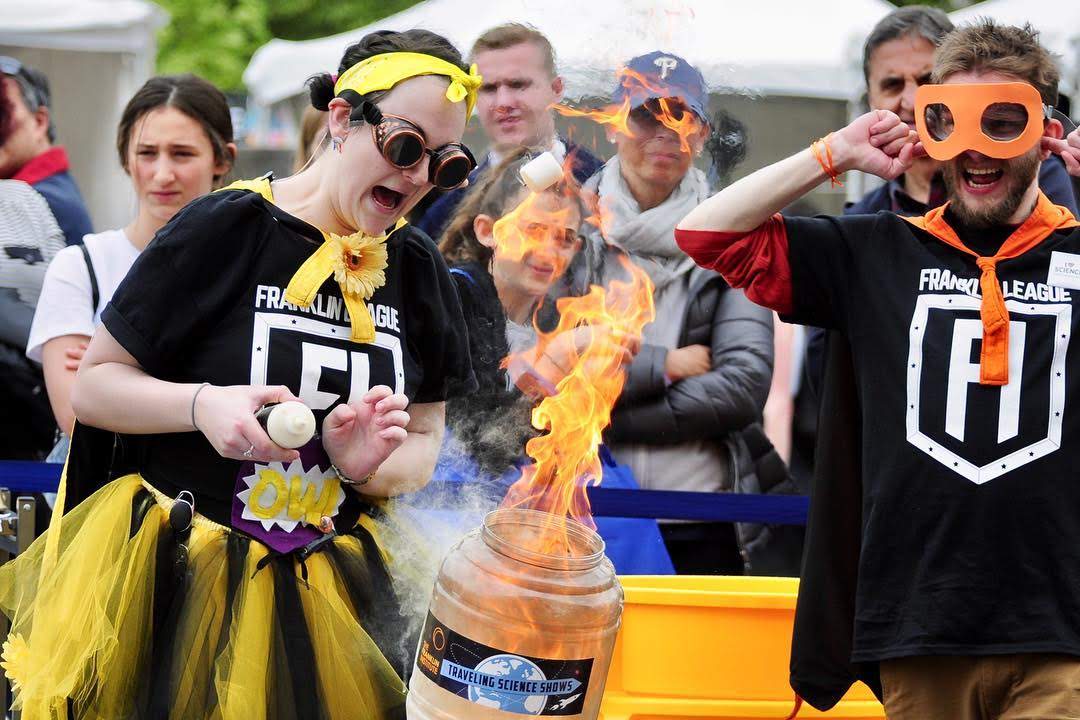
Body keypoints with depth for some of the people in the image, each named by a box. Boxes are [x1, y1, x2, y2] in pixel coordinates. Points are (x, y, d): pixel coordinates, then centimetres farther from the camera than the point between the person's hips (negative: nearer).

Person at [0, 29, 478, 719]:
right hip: (172, 587, -4)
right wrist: (202, 404, -24)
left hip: (331, 603, 4)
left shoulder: (420, 269, 6)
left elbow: (422, 449, 9)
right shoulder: (224, 229, -10)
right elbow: (94, 384, -5)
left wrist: (367, 464, -14)